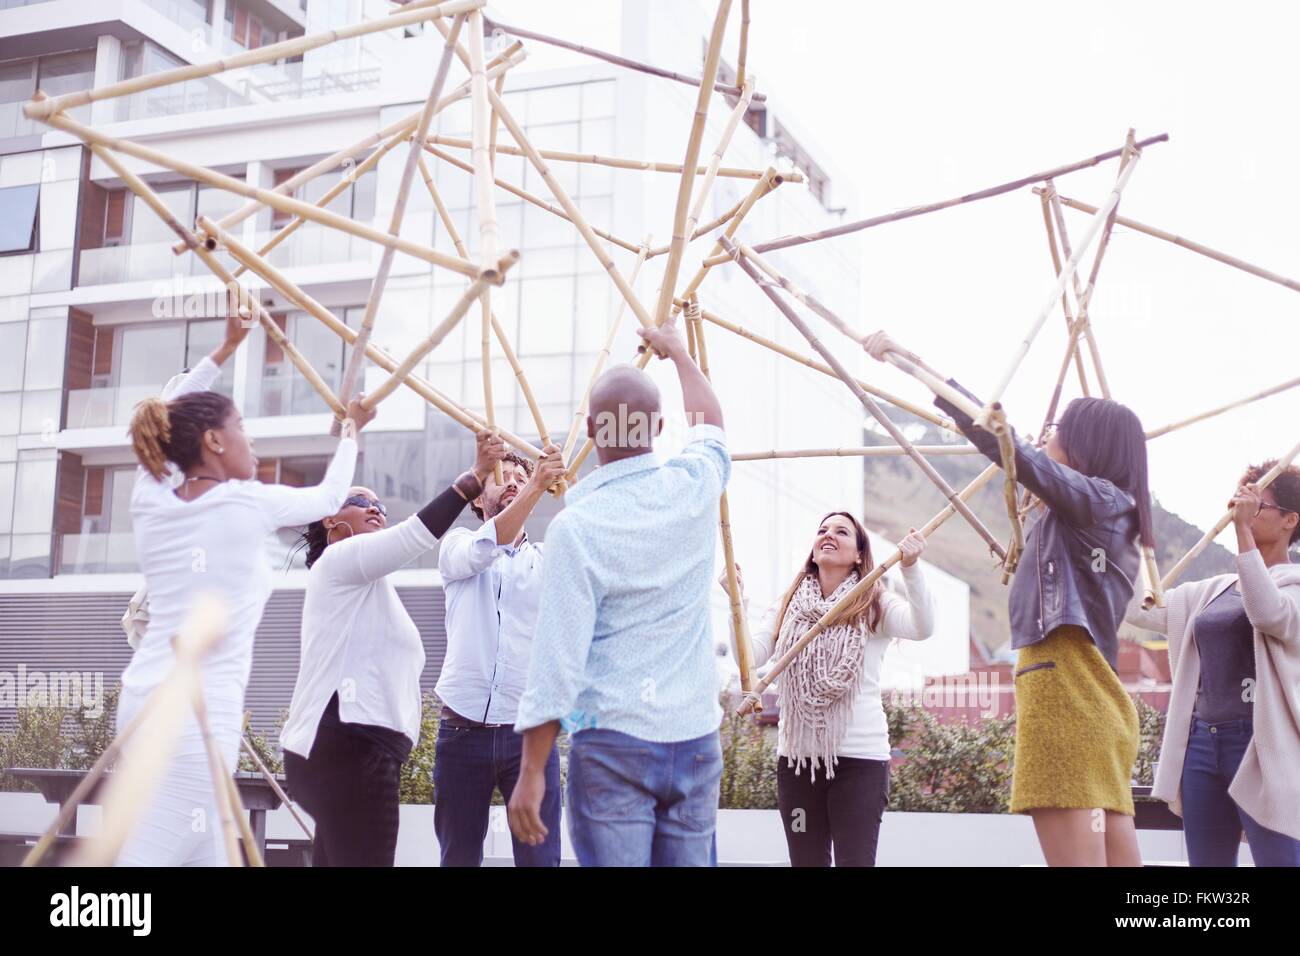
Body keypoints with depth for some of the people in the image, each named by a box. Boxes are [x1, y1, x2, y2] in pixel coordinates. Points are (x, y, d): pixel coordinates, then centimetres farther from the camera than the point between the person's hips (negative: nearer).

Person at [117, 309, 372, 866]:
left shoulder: (150, 502, 9)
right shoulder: (248, 504, -7)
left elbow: (169, 421, 27)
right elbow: (330, 497, 12)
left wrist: (225, 349, 33)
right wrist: (350, 431, 29)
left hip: (143, 699, 7)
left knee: (208, 858, 12)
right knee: (148, 856, -9)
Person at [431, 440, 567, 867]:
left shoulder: (550, 560, 13)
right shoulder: (458, 546, 9)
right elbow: (483, 549, -13)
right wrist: (537, 486, -29)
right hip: (463, 730, 0)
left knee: (540, 858, -5)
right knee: (458, 857, 6)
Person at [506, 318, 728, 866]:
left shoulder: (576, 526, -12)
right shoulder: (695, 487, 1)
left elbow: (558, 659, -13)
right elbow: (710, 424, 26)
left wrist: (531, 772, -7)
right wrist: (676, 351, 42)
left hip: (612, 743, -5)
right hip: (696, 738, 5)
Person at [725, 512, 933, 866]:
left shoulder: (875, 606, -1)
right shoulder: (788, 606, 9)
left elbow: (922, 628, -20)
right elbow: (751, 656, -2)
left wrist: (910, 568, -33)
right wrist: (737, 601, -15)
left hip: (859, 757, -4)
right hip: (796, 756, 4)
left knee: (854, 861, -2)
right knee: (806, 862, 12)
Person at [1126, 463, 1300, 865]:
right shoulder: (1211, 591, 17)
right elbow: (1137, 605, 14)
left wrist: (1243, 529, -22)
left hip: (1261, 746, -6)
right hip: (1202, 741, 6)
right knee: (1207, 862, 9)